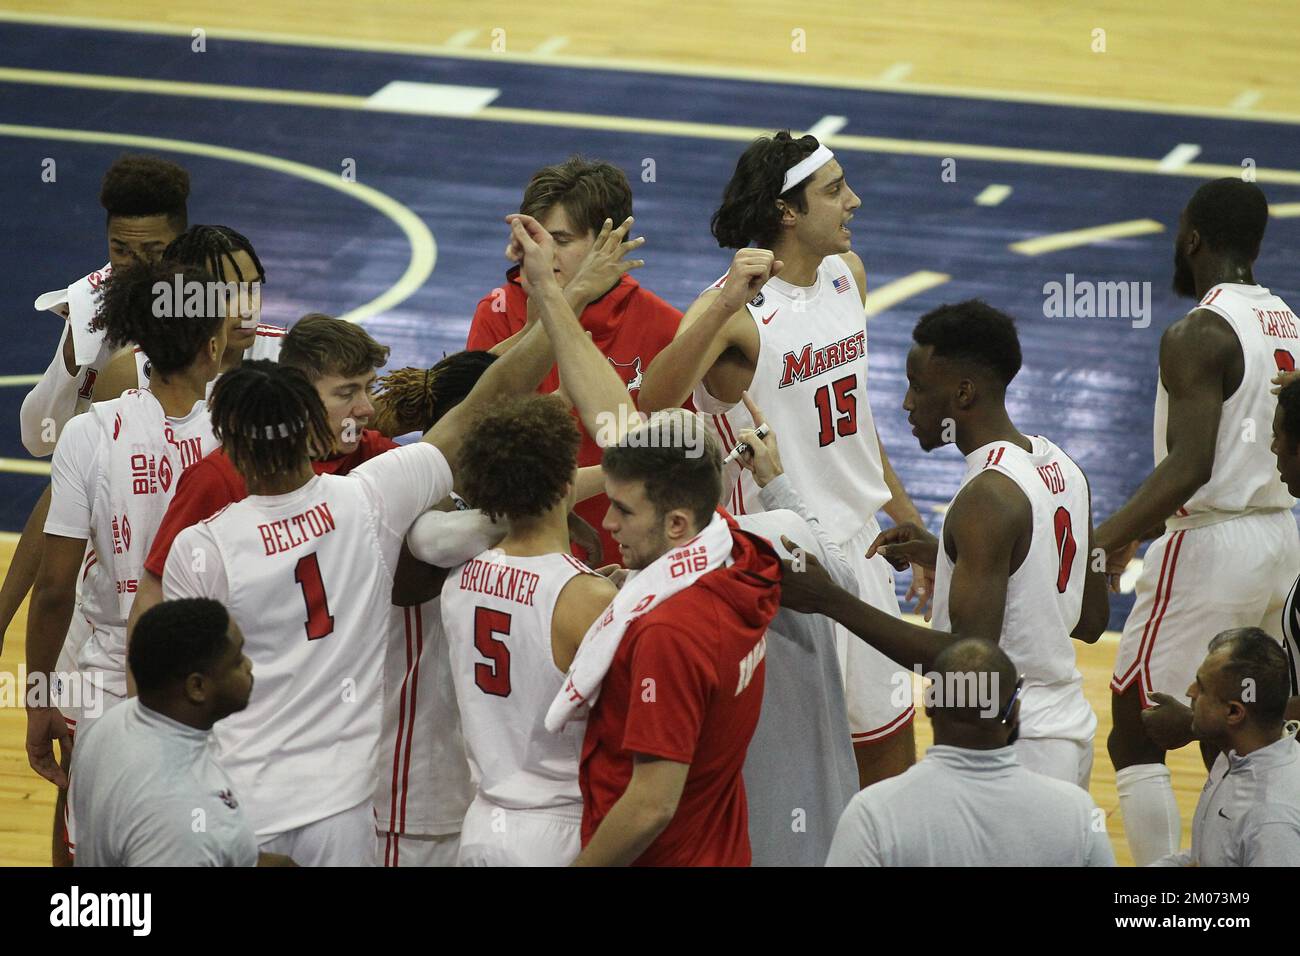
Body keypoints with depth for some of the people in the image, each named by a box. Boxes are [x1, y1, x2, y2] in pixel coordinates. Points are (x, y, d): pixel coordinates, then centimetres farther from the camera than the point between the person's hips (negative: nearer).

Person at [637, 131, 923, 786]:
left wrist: (909, 521, 21)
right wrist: (727, 303, -52)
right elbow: (654, 401, -40)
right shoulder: (733, 309, -21)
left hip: (856, 543, 7)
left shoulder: (847, 274, 4)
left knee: (889, 745, 17)